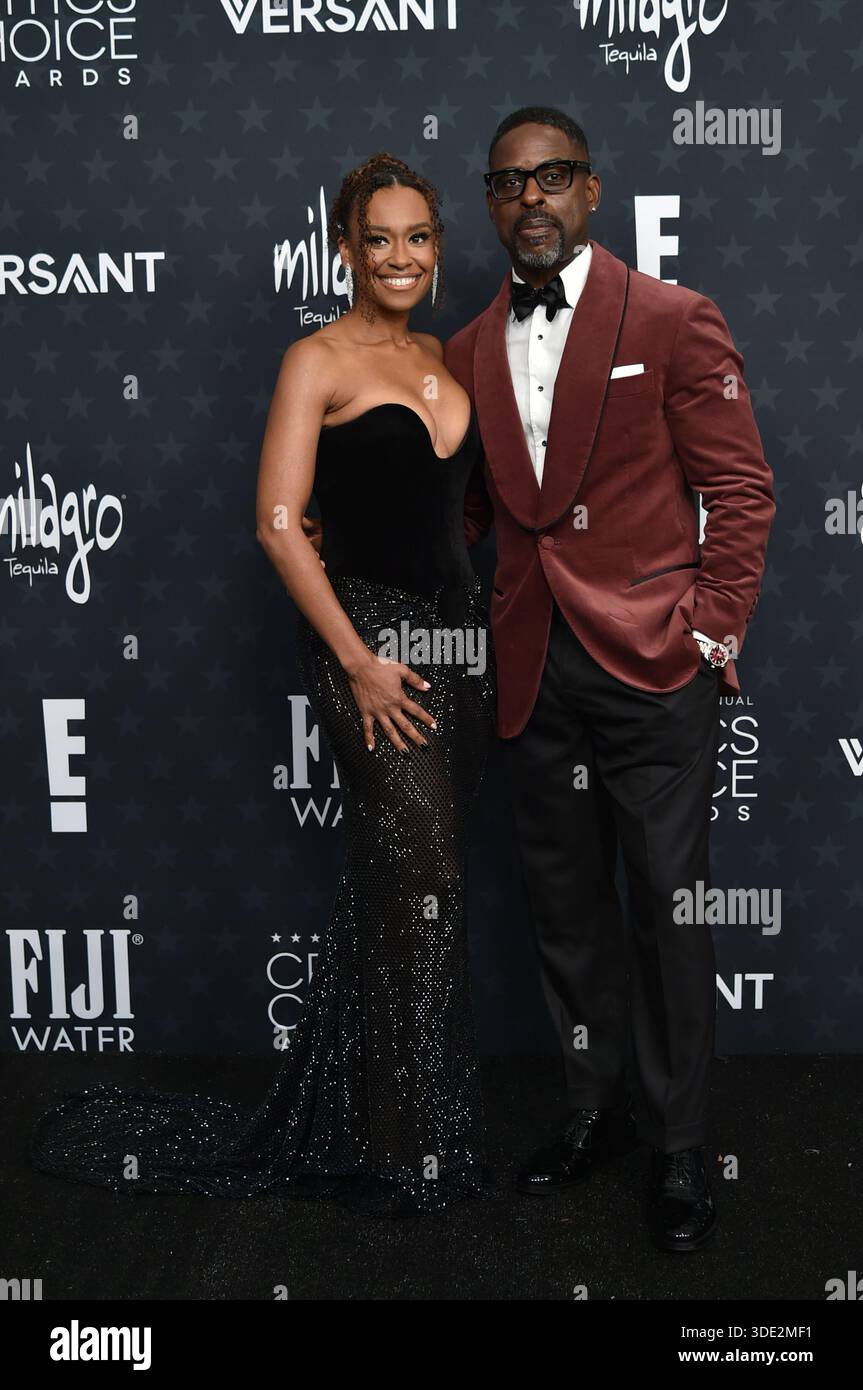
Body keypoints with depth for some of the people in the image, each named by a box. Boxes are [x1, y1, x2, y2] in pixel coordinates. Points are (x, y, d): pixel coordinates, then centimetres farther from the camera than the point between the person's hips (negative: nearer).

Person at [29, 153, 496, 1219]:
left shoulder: (442, 359, 15)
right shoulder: (318, 363, -7)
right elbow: (279, 523, -14)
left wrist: (481, 635, 12)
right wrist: (358, 661, -16)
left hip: (452, 633, 7)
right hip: (365, 635, -7)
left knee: (396, 884, 12)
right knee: (420, 876, -6)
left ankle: (338, 1122, 29)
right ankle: (406, 1150, 13)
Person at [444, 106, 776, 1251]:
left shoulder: (674, 322, -1)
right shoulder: (467, 352, 12)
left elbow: (741, 490, -2)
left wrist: (712, 635, -8)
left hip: (653, 666, -4)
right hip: (532, 672, 5)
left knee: (667, 911, 2)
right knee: (567, 907, 13)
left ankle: (679, 1147, 17)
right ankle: (598, 1108, 31)